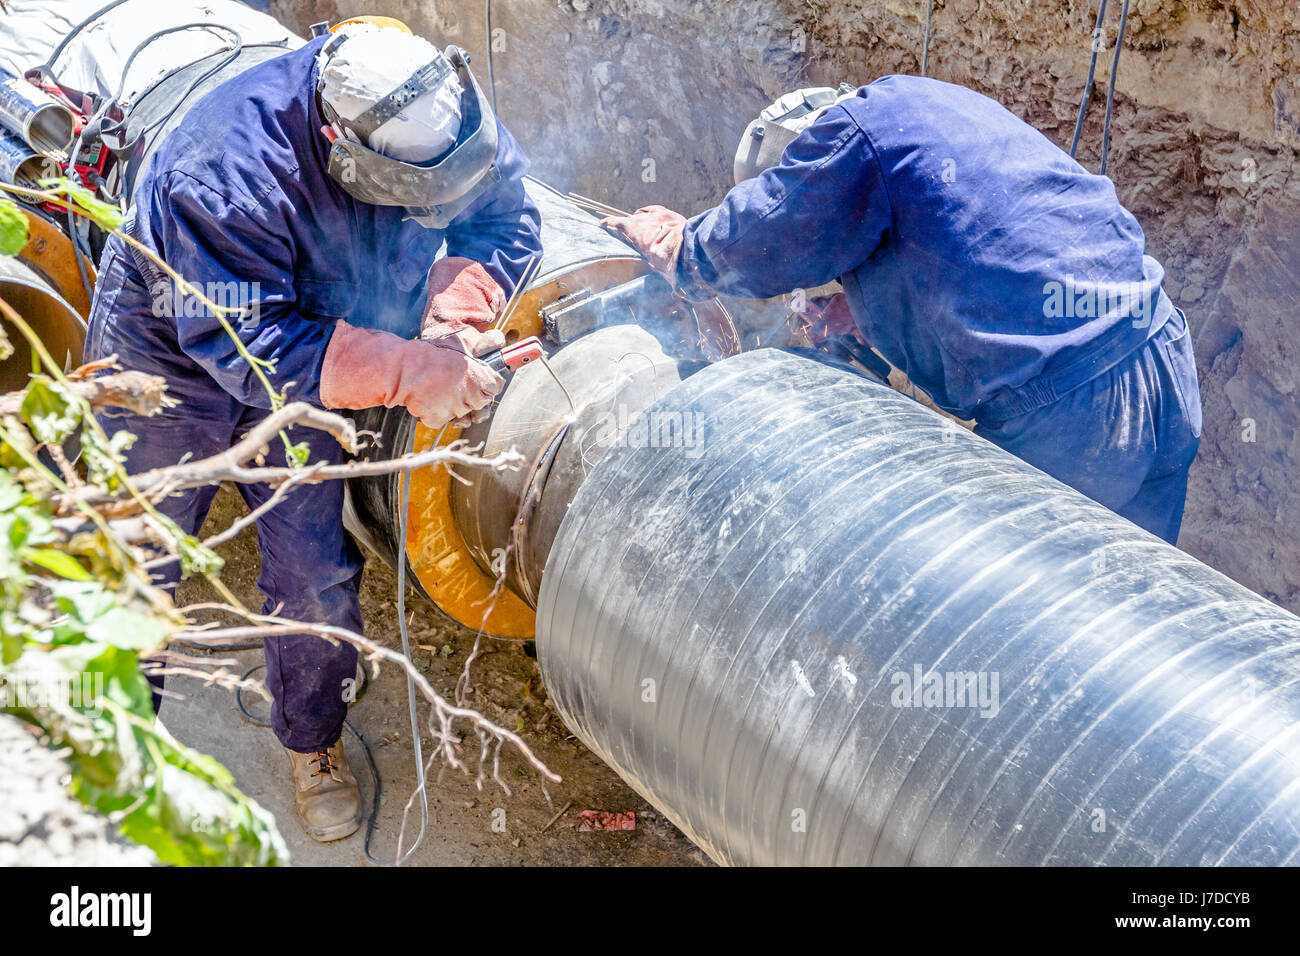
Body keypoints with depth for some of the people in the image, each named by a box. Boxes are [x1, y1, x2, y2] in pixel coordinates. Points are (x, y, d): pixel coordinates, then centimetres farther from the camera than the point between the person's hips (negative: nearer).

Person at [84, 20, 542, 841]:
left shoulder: (436, 107, -24)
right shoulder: (229, 173, -41)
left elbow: (507, 213, -10)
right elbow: (247, 348, -40)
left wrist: (454, 310, -29)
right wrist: (409, 372, -43)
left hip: (301, 359, 4)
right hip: (173, 354, -4)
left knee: (317, 578, 3)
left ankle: (314, 745, 28)